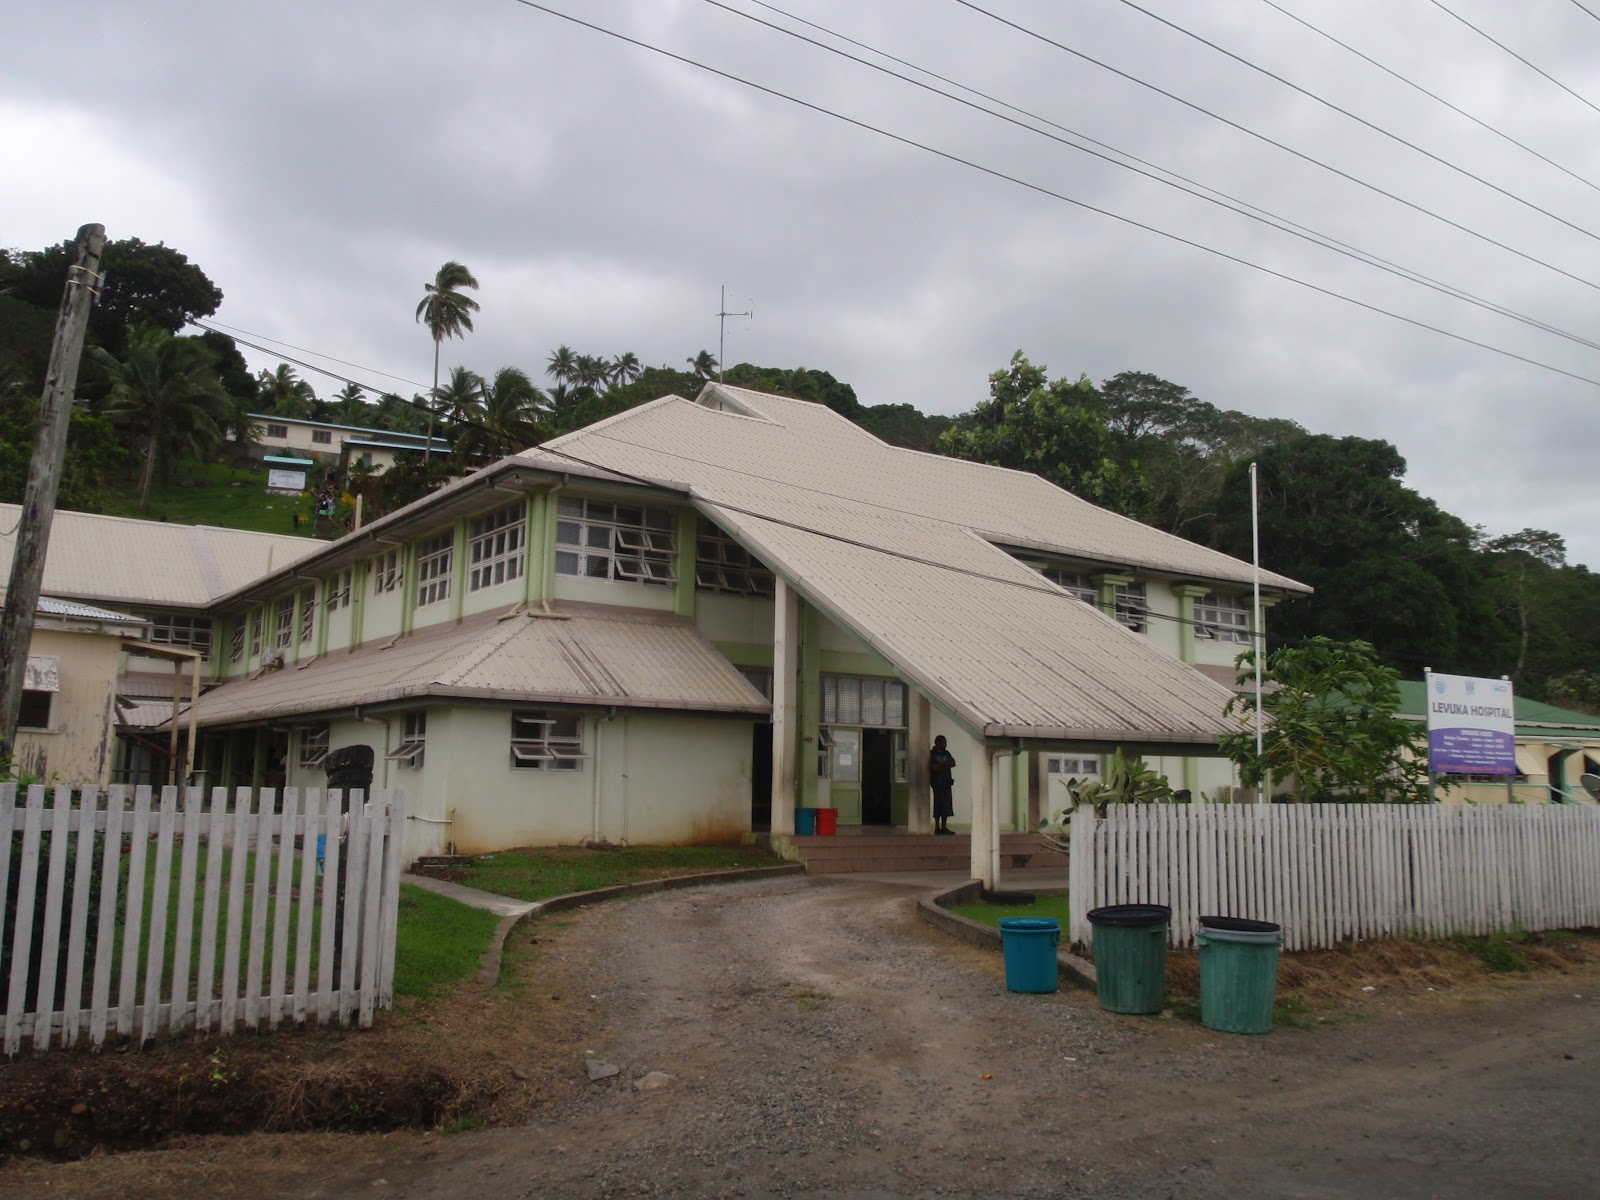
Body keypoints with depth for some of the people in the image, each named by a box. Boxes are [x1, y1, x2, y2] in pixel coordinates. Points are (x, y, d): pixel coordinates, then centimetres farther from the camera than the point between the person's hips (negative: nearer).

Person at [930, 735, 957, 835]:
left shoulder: (946, 753, 17)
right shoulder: (932, 754, -4)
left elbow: (953, 763, 5)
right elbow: (934, 767, -14)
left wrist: (941, 764, -9)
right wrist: (945, 764, -5)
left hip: (946, 782, 7)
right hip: (937, 782, -7)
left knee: (946, 804, 4)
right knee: (938, 804, -8)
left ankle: (944, 827, 8)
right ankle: (937, 827, -6)